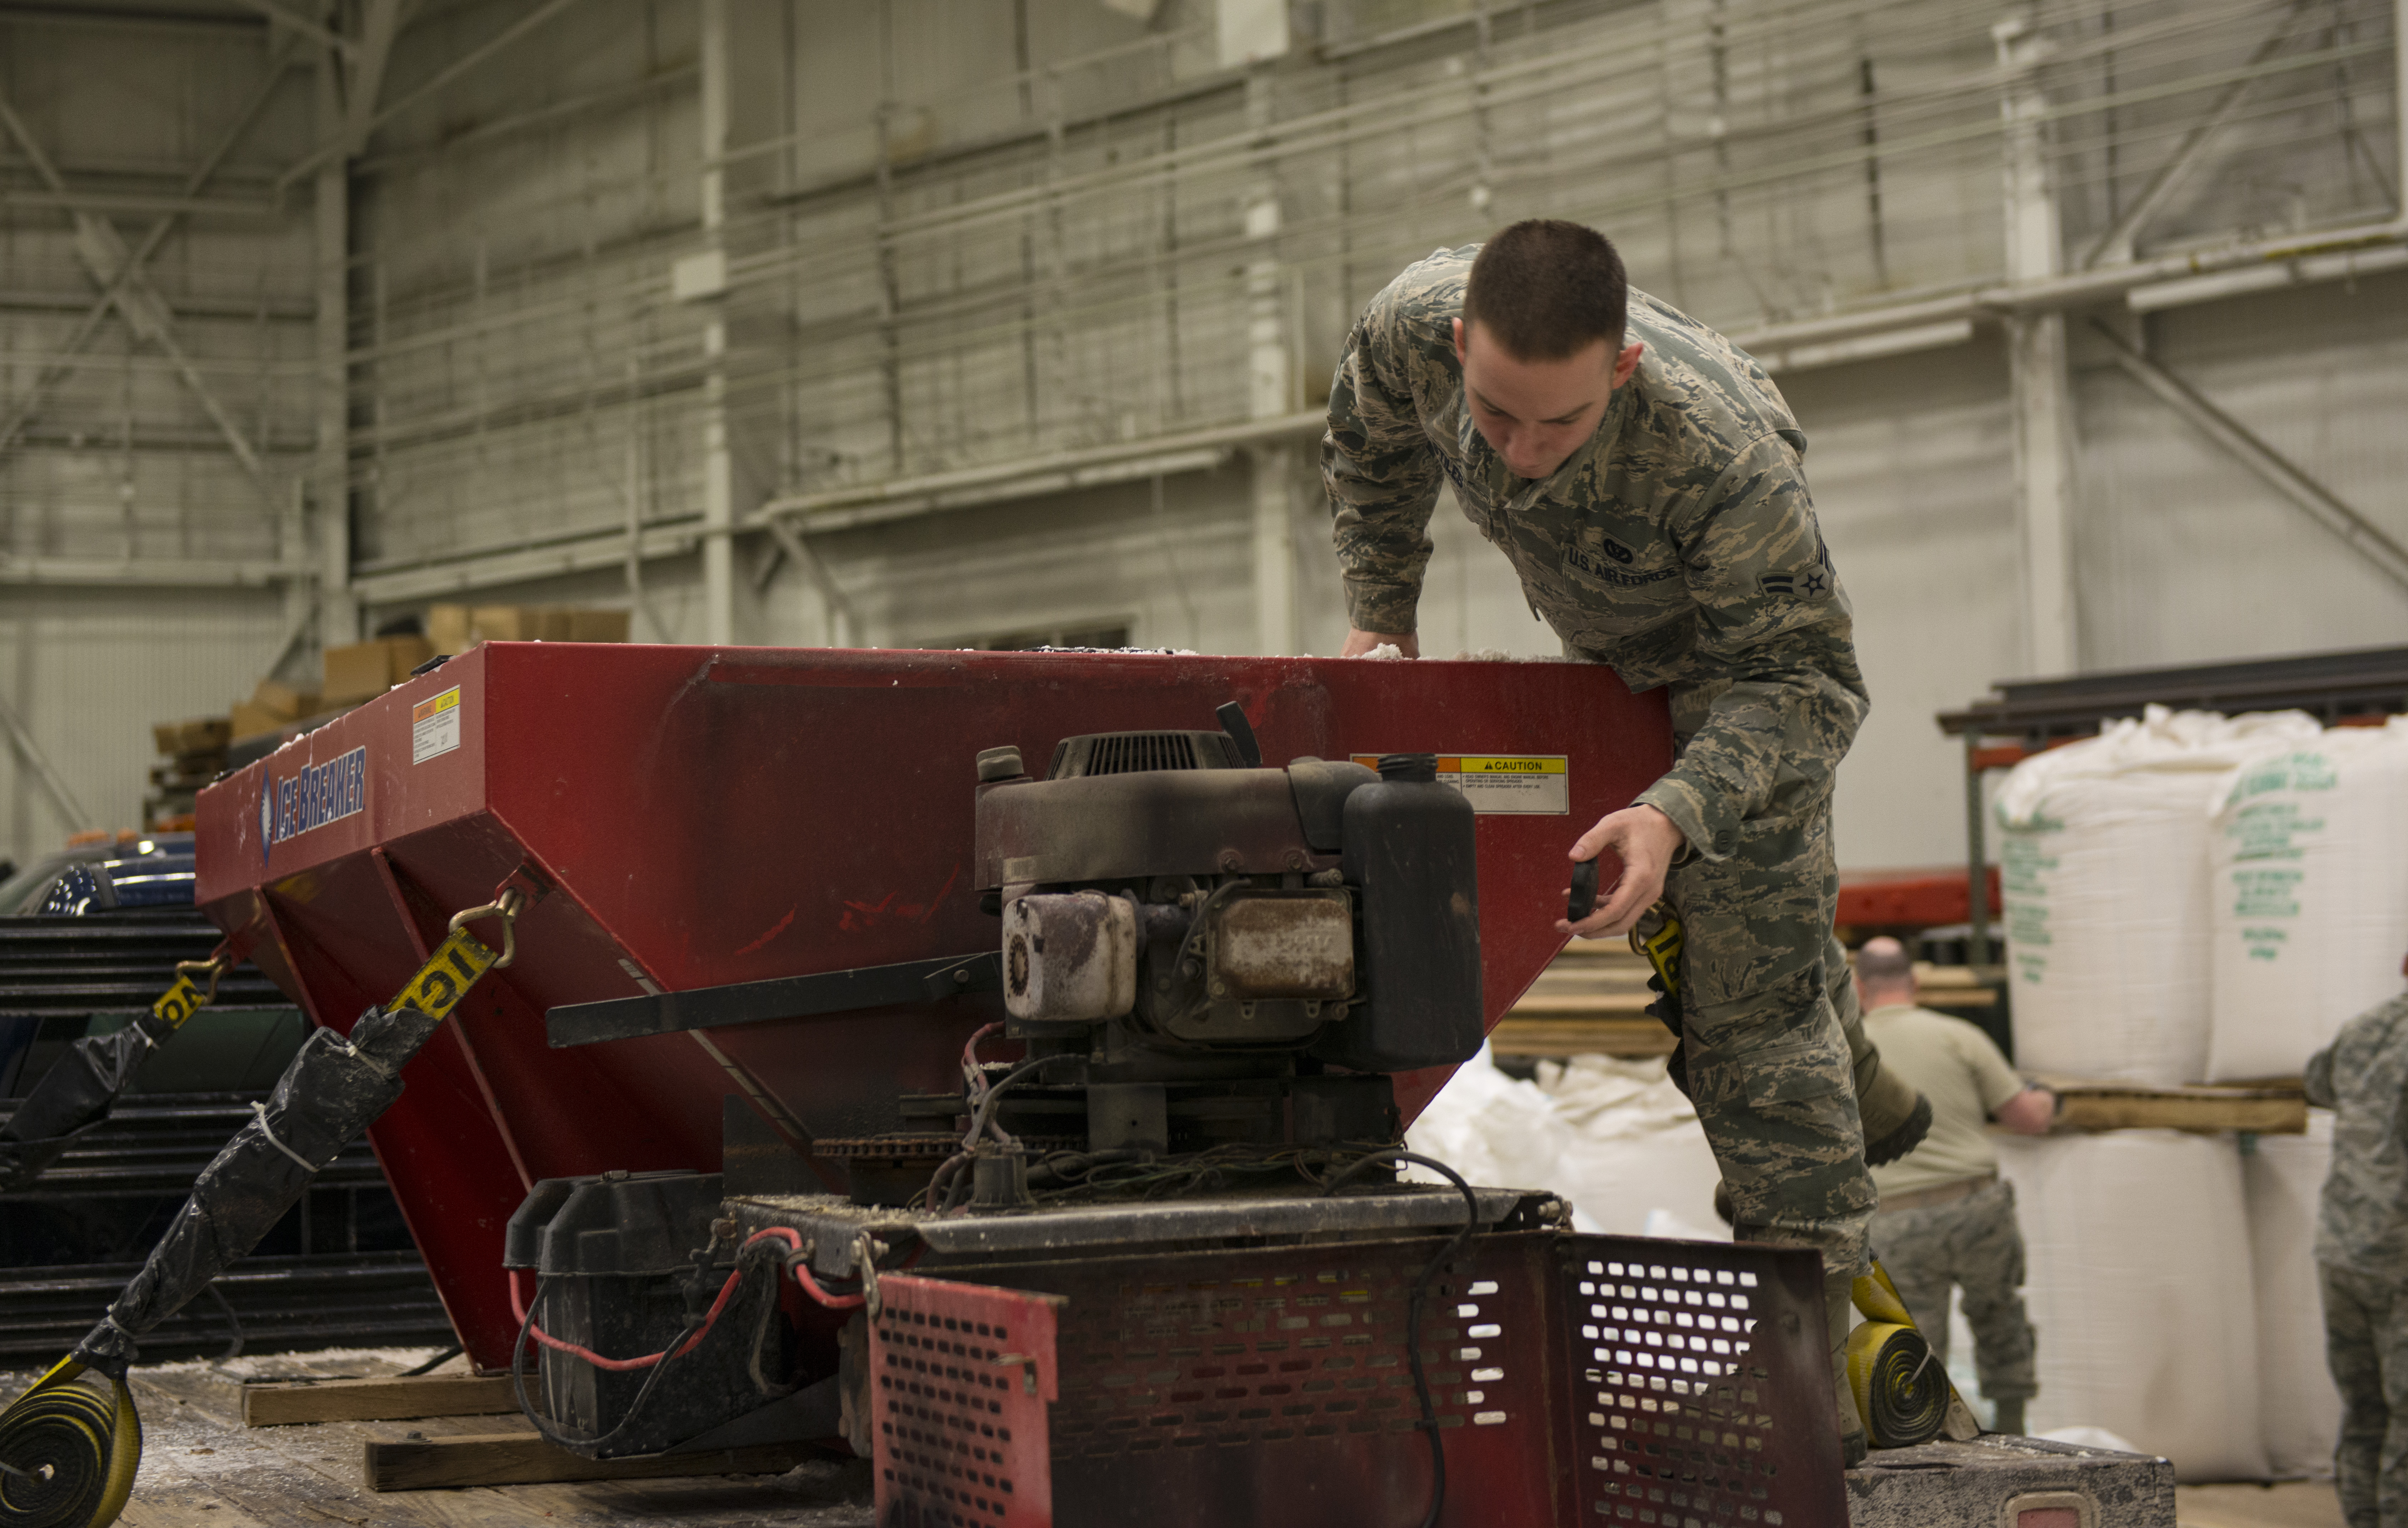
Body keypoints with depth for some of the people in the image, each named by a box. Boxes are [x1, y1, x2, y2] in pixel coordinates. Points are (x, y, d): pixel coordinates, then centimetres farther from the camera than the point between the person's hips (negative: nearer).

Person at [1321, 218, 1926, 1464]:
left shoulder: (1721, 457, -46)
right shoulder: (1411, 325, -32)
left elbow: (1803, 682, -37)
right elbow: (1372, 449, -6)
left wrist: (1676, 813, -52)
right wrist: (1378, 609, -1)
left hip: (1743, 664, -6)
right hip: (1608, 658, 6)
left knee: (1752, 990, -13)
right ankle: (1855, 1099, 53)